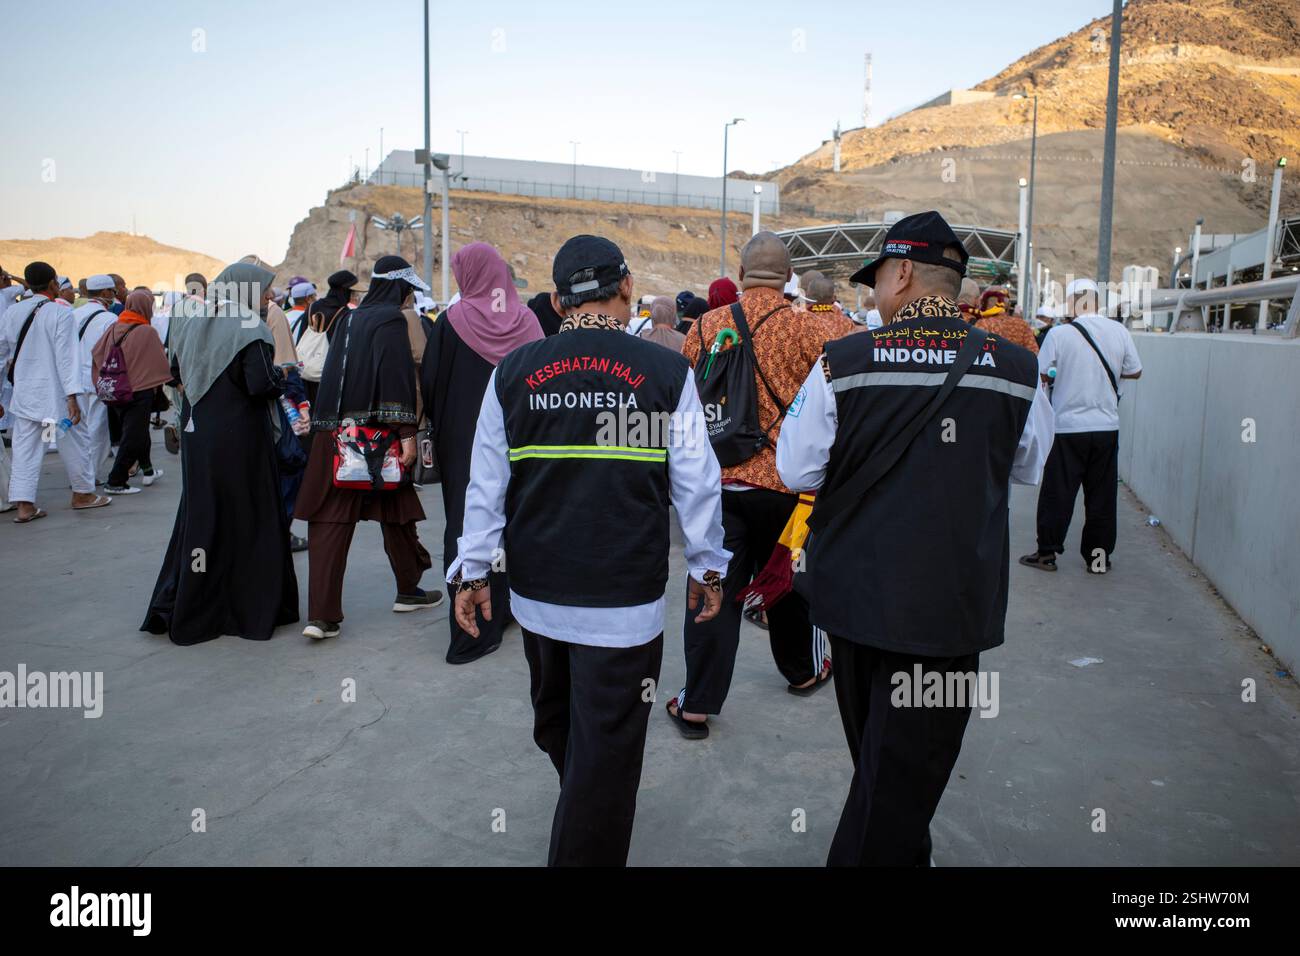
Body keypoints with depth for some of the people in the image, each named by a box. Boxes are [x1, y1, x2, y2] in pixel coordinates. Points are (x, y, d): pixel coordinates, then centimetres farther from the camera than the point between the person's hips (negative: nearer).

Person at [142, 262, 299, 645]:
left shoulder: (192, 322, 7)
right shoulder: (248, 328, -14)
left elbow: (176, 372, 16)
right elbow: (261, 386, -20)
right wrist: (279, 374, -1)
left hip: (197, 436, 7)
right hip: (240, 440, -6)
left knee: (199, 515, 15)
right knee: (248, 518, 5)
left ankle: (175, 608, 20)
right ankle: (254, 609, 15)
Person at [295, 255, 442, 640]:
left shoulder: (349, 319, 16)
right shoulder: (391, 319, -7)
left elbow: (332, 375, 19)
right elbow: (396, 376, -18)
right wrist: (406, 432, -20)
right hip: (376, 434, -6)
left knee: (330, 522, 1)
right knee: (395, 510, 12)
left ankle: (322, 615, -3)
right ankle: (408, 590, 27)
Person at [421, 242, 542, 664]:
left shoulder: (452, 321, -9)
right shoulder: (527, 320, -3)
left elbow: (429, 382, -4)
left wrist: (437, 424, 12)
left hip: (465, 442, -3)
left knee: (467, 523, 2)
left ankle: (474, 630, 2)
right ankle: (508, 606, 30)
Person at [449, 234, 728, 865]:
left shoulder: (513, 372, -2)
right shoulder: (667, 372, -9)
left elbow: (486, 482, 2)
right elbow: (696, 482, -4)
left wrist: (472, 570, 11)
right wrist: (707, 567, 9)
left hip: (536, 592, 5)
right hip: (625, 597, -4)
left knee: (556, 721, 28)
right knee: (605, 749, 7)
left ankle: (584, 808, 52)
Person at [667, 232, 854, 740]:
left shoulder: (705, 326, -1)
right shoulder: (807, 327, -10)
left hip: (716, 480, 1)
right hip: (785, 481, -1)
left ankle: (697, 705, 7)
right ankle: (802, 671, 41)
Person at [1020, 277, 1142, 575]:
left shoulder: (1060, 334, -11)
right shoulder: (1119, 331, -1)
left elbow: (1038, 375, -9)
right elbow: (1135, 371, 10)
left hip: (1067, 428, -3)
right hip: (1107, 427, 3)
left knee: (1057, 493, 6)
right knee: (1102, 495, 11)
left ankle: (1047, 553, 12)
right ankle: (1098, 556, 18)